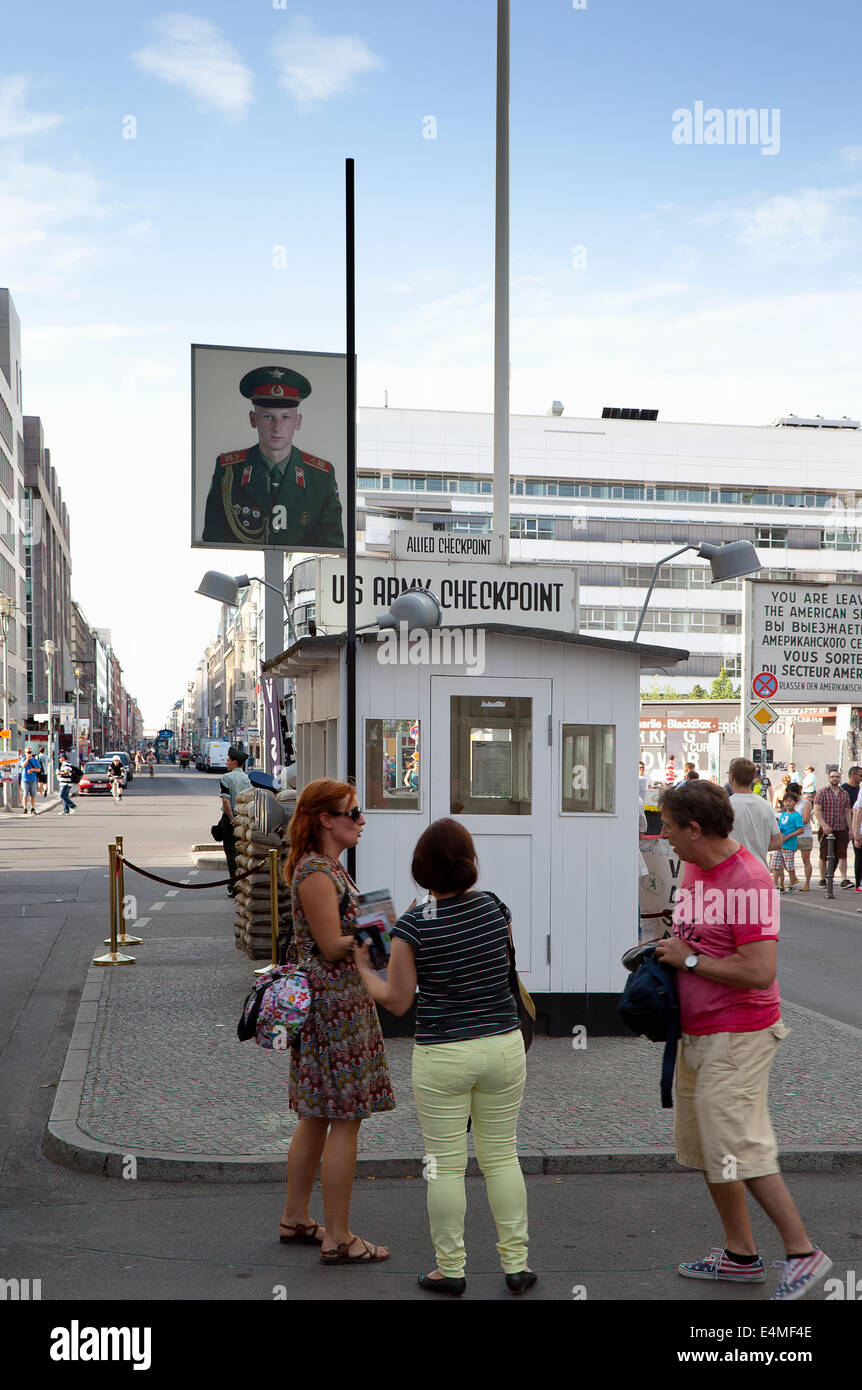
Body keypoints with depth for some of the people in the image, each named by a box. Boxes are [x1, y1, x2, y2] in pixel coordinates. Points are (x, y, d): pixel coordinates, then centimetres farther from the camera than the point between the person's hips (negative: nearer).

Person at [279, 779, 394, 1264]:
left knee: (319, 1116, 16)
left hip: (333, 1001, 11)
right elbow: (332, 946, -19)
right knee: (345, 1119, -5)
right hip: (335, 1002, -11)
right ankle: (338, 1238, 1)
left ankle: (296, 1220, 26)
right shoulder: (316, 872, -17)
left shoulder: (329, 868, 15)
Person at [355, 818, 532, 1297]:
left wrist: (363, 966, 9)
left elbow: (397, 1001, -7)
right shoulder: (497, 910, -4)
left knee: (446, 1164, 8)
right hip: (504, 1045, 3)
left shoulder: (414, 927, -13)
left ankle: (451, 1269, 17)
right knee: (501, 1155, 15)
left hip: (442, 1055, -3)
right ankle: (516, 1263, 19)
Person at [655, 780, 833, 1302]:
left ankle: (803, 1252, 4)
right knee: (704, 1146, 15)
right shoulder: (694, 869, 8)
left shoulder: (748, 881, -22)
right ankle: (740, 1254, 26)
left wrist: (689, 960, -18)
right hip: (696, 1033, 10)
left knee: (741, 1150, -9)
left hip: (737, 1035, -10)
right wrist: (665, 950, 4)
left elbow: (759, 971, -28)